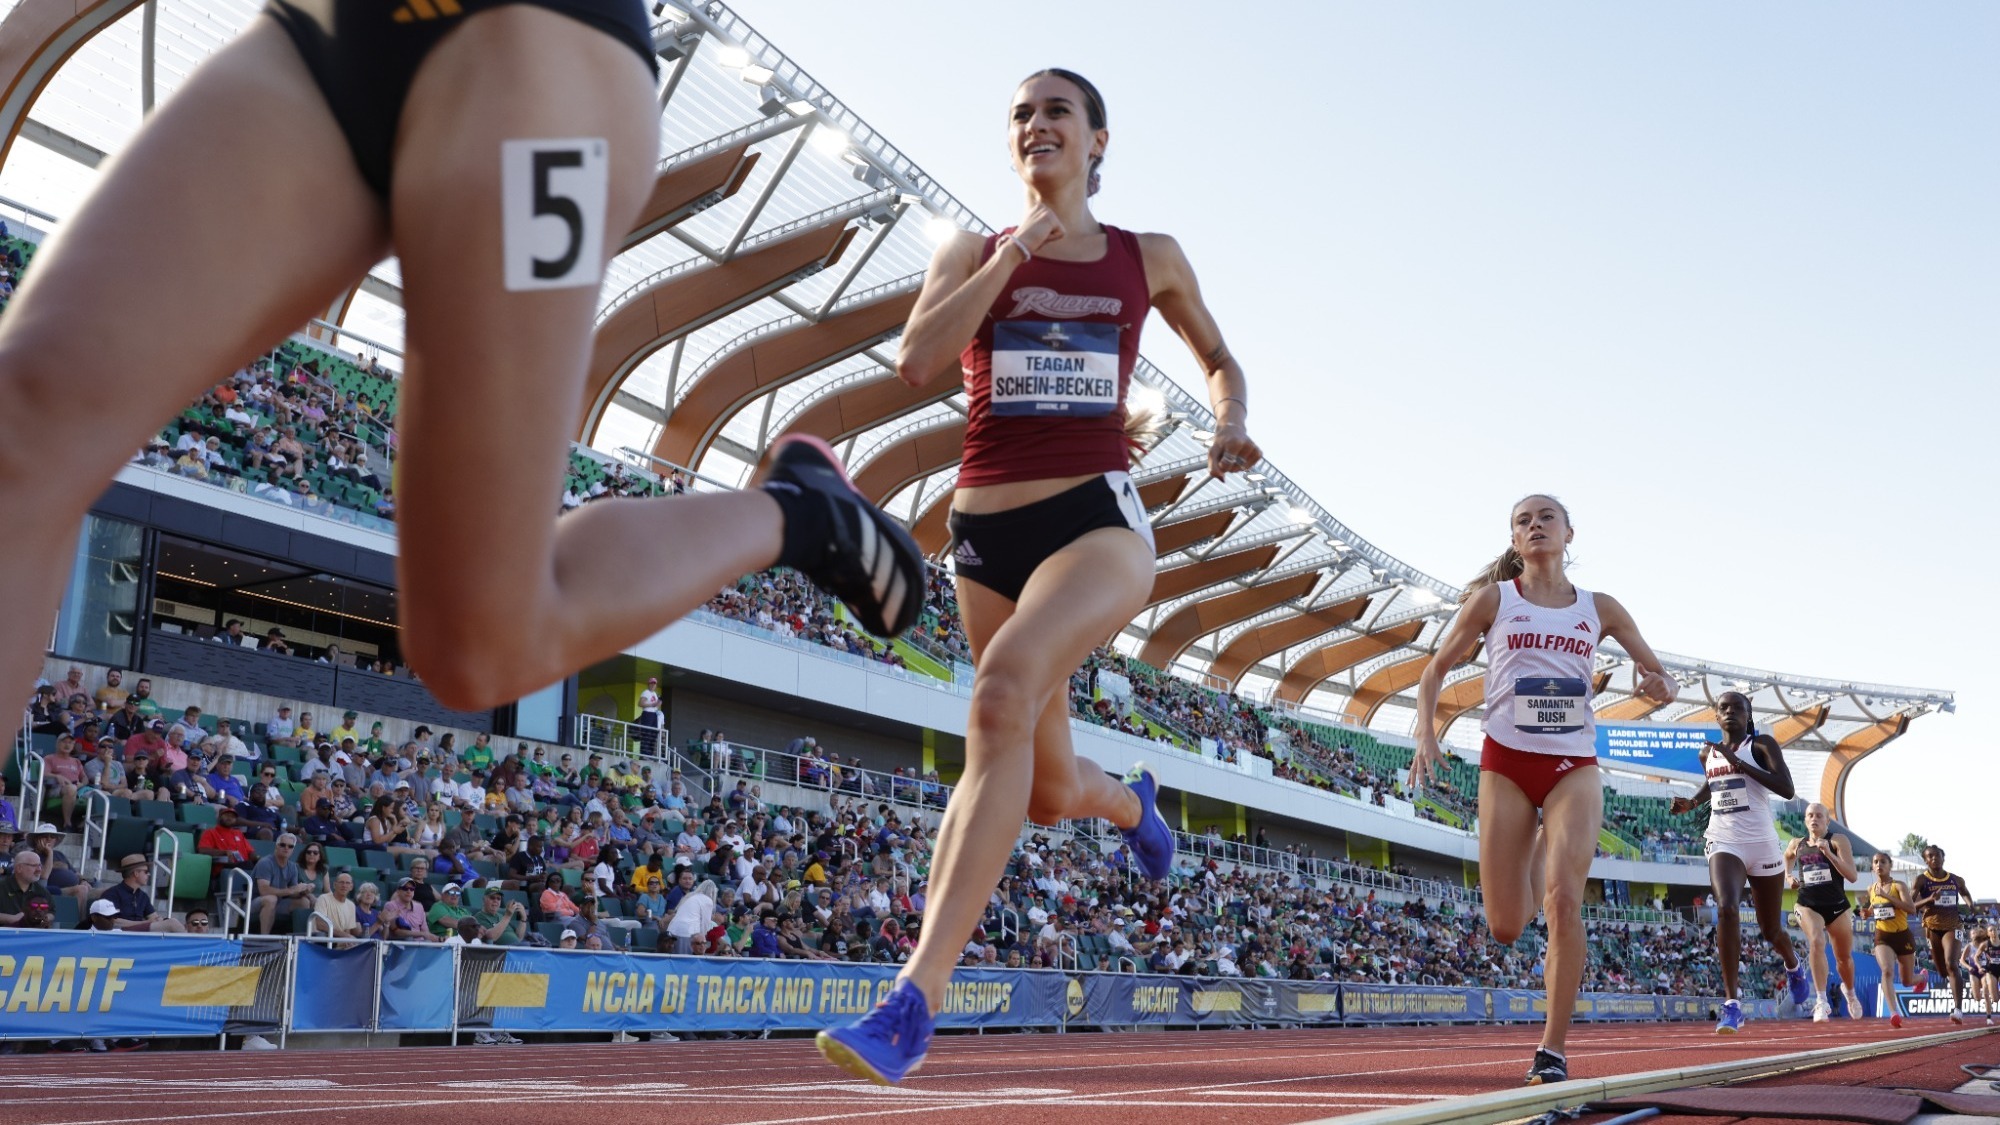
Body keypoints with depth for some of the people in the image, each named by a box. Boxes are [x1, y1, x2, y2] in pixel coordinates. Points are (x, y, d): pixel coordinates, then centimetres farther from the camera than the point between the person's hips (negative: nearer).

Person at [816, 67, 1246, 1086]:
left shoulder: (1150, 260, 12)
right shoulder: (972, 253, 11)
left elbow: (1218, 358, 27)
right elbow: (914, 361, -7)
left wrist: (1231, 422, 5)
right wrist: (1012, 257, -11)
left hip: (1101, 521, -3)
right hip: (987, 530, 3)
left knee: (1005, 693, -33)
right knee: (1049, 791, 11)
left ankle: (916, 999, -35)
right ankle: (1132, 801, 53)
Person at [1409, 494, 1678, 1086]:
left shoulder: (1598, 609, 9)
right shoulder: (1494, 598, 4)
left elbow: (1660, 674, 15)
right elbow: (1436, 668, 7)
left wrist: (1658, 685, -10)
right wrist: (1425, 733, -9)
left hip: (1574, 765, 0)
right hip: (1506, 761, 0)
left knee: (1564, 899, -20)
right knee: (1506, 927, -2)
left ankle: (1553, 1050, -10)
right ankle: (1536, 851, 36)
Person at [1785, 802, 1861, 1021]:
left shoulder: (1838, 840, -5)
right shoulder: (1796, 845, 6)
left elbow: (1852, 876, -14)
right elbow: (1786, 859, 30)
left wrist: (1829, 853, -25)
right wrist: (1788, 878, 11)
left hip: (1837, 906, 0)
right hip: (1809, 905, 0)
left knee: (1844, 957, 14)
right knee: (1816, 942, -28)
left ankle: (1849, 991, 48)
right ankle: (1821, 1002, -30)